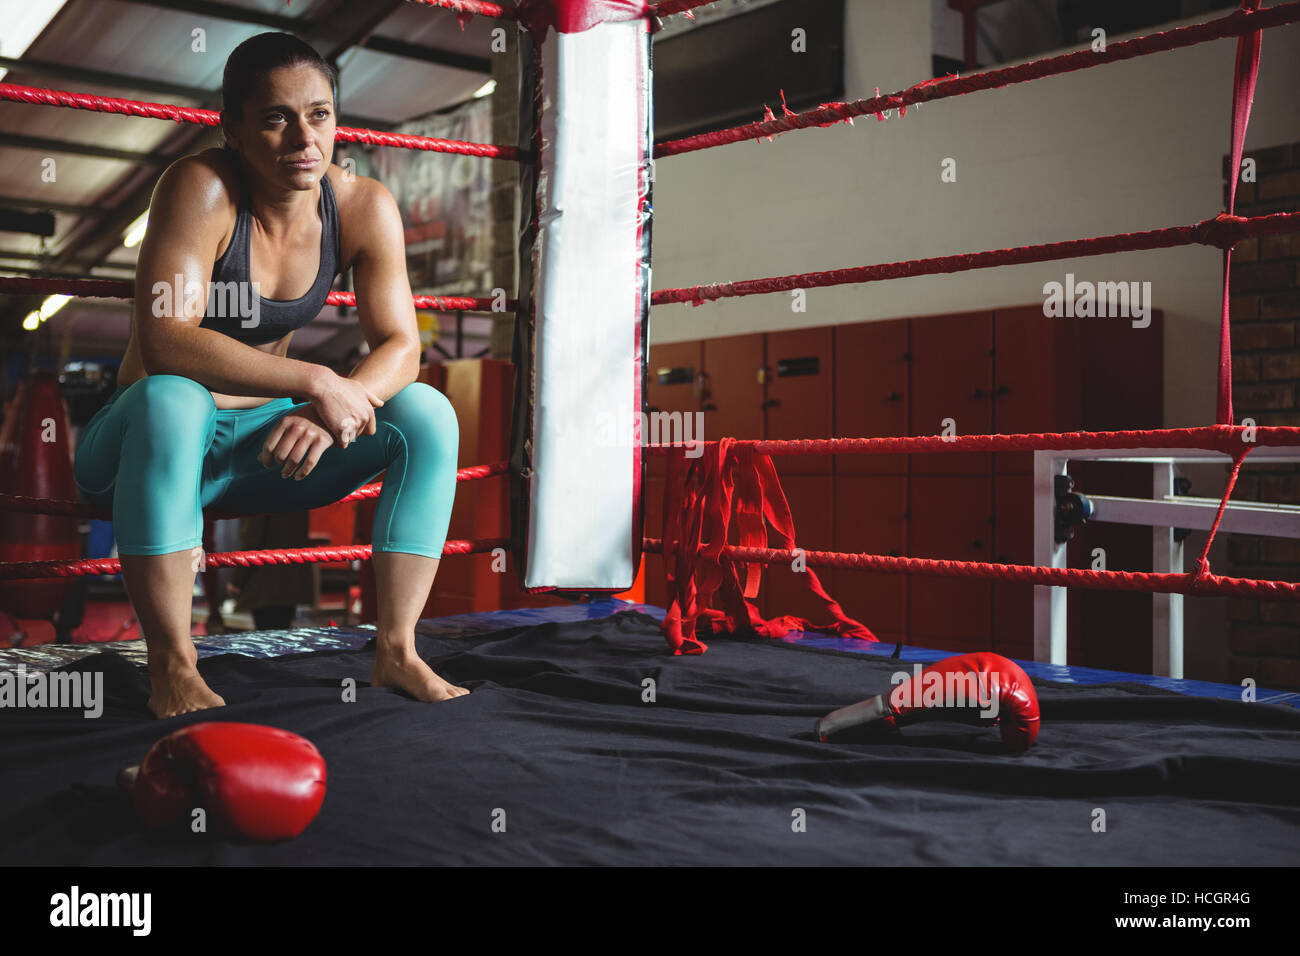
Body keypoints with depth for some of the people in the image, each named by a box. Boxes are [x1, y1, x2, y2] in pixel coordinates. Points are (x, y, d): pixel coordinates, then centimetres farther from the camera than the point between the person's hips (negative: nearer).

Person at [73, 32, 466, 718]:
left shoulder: (364, 208, -7)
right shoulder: (202, 187, -21)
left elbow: (401, 346, -9)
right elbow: (164, 343, -32)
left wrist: (334, 407, -29)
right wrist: (316, 382, -36)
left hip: (264, 444, 5)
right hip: (142, 442, -4)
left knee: (427, 415, -14)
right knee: (170, 399, -38)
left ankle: (395, 651, -12)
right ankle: (171, 667, -27)